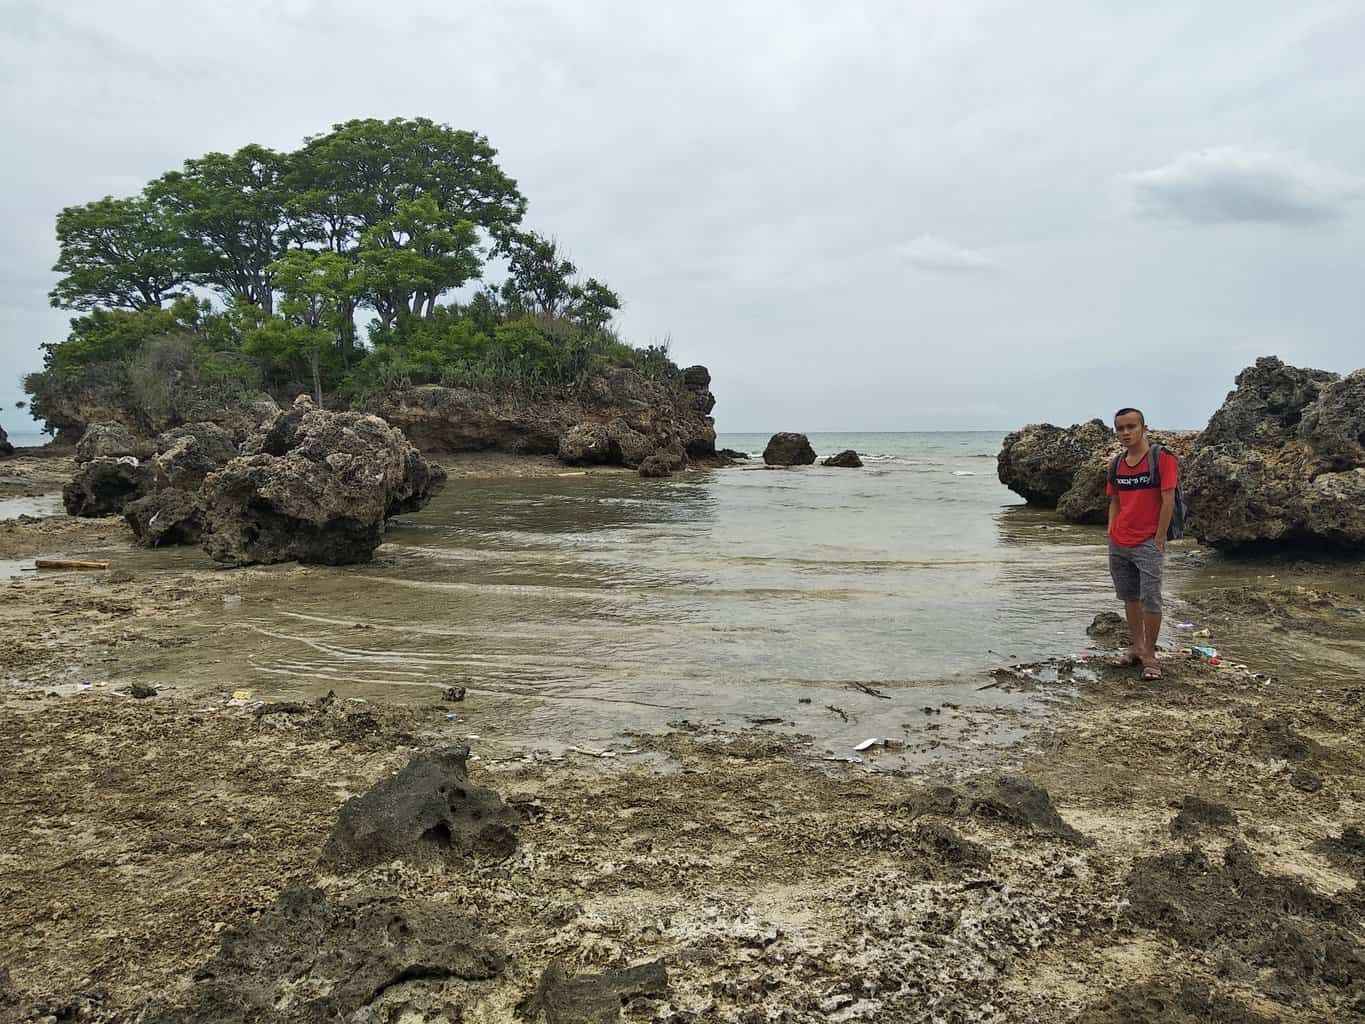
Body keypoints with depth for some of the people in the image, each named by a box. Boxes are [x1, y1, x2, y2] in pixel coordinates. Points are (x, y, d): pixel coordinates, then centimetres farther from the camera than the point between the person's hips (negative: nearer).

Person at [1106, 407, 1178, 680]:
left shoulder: (1162, 458, -9)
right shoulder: (1117, 464, 9)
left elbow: (1168, 501, -11)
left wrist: (1159, 539, -12)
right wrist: (1112, 534, 7)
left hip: (1148, 543, -6)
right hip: (1118, 545, 6)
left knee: (1150, 600, -5)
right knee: (1129, 597, 13)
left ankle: (1149, 655, 5)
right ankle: (1137, 647, 25)